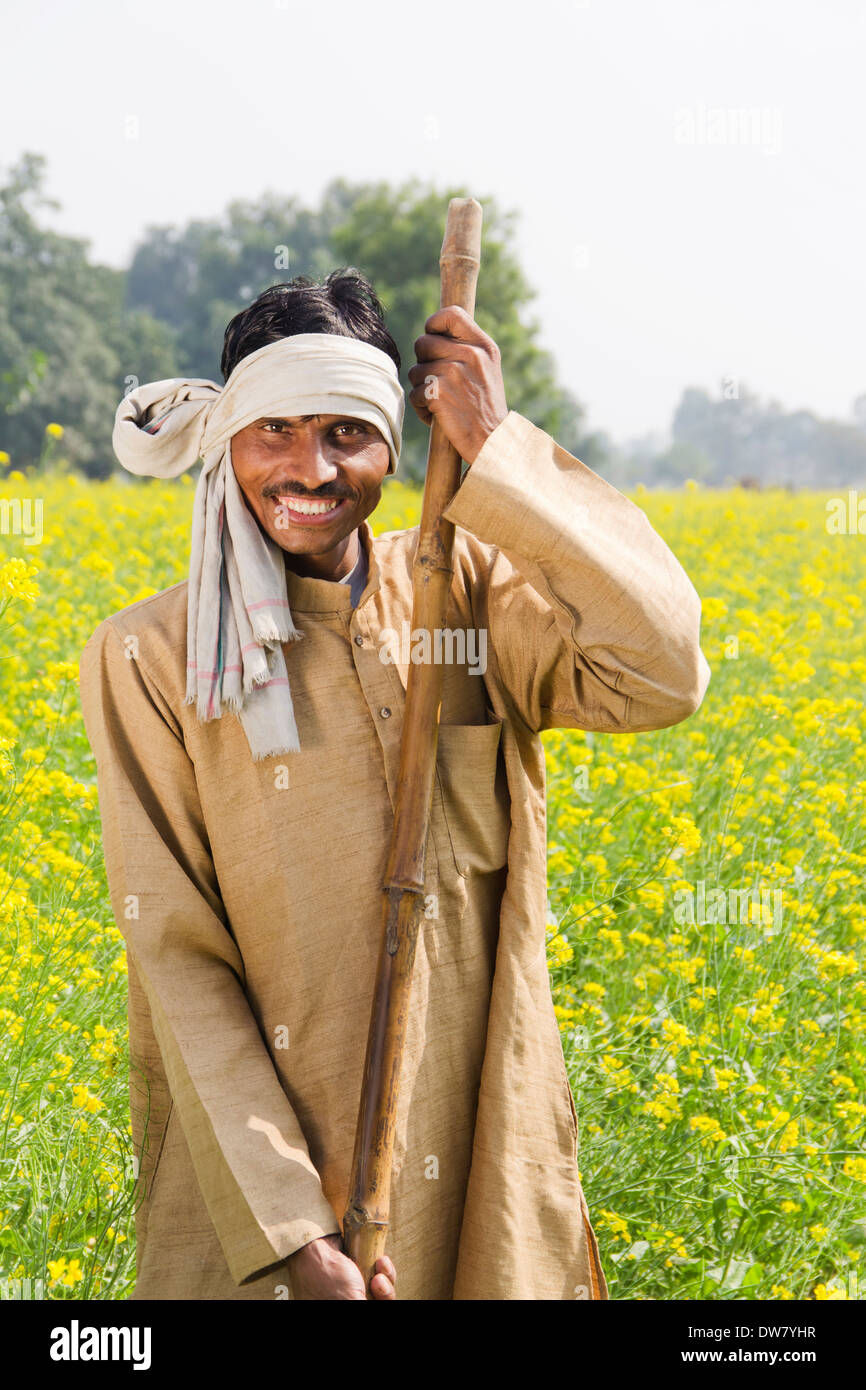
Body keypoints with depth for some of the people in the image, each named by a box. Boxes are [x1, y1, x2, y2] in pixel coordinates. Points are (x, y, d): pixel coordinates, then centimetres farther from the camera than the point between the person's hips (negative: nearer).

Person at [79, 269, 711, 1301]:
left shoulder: (468, 591, 0)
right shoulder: (151, 659, -7)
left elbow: (665, 673, -17)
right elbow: (175, 954, -9)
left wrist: (495, 447, -17)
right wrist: (287, 1229, -17)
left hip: (479, 1151, 2)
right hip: (257, 1151, -2)